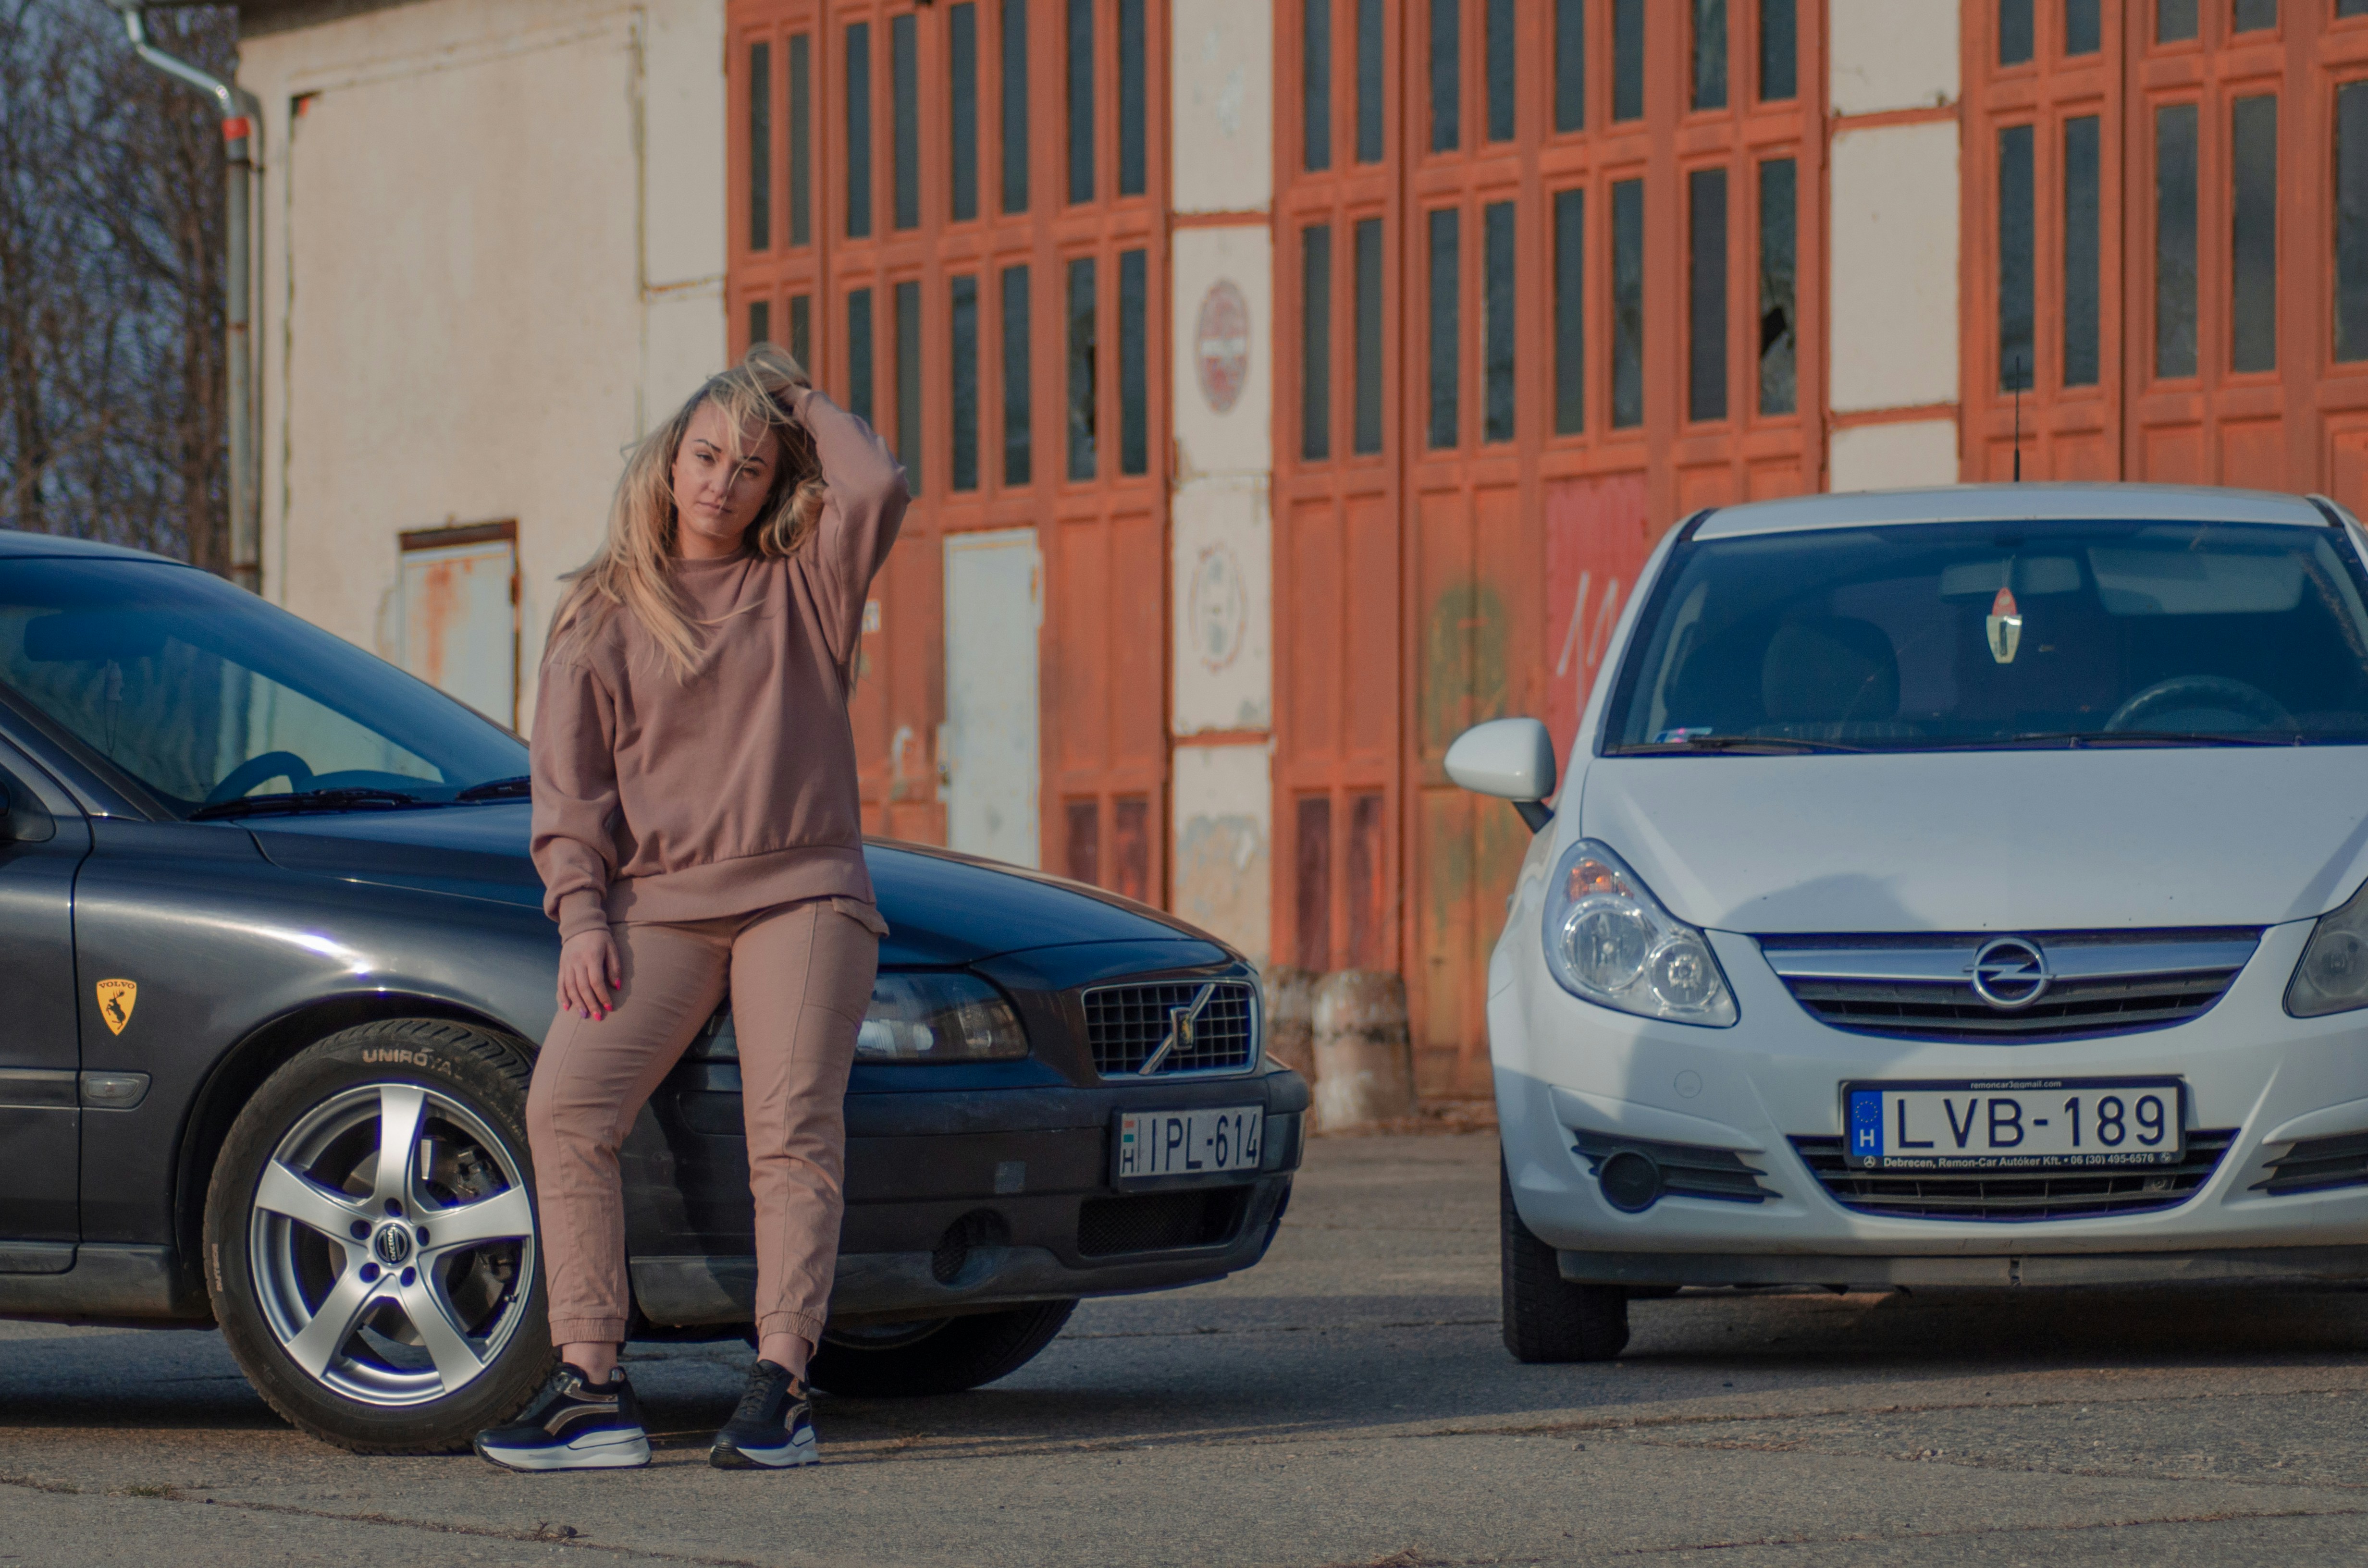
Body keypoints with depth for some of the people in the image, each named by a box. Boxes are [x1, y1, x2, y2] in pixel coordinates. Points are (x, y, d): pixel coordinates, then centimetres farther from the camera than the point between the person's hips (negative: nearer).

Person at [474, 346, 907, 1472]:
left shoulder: (804, 588, 13)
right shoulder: (602, 614, 15)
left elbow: (876, 486, -6)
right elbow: (568, 778, 10)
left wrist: (802, 403, 10)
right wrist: (580, 913, -3)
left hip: (802, 888, -1)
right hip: (657, 901, 1)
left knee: (794, 1121, -18)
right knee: (565, 1105, -17)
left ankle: (779, 1384, -22)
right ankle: (591, 1389, -18)